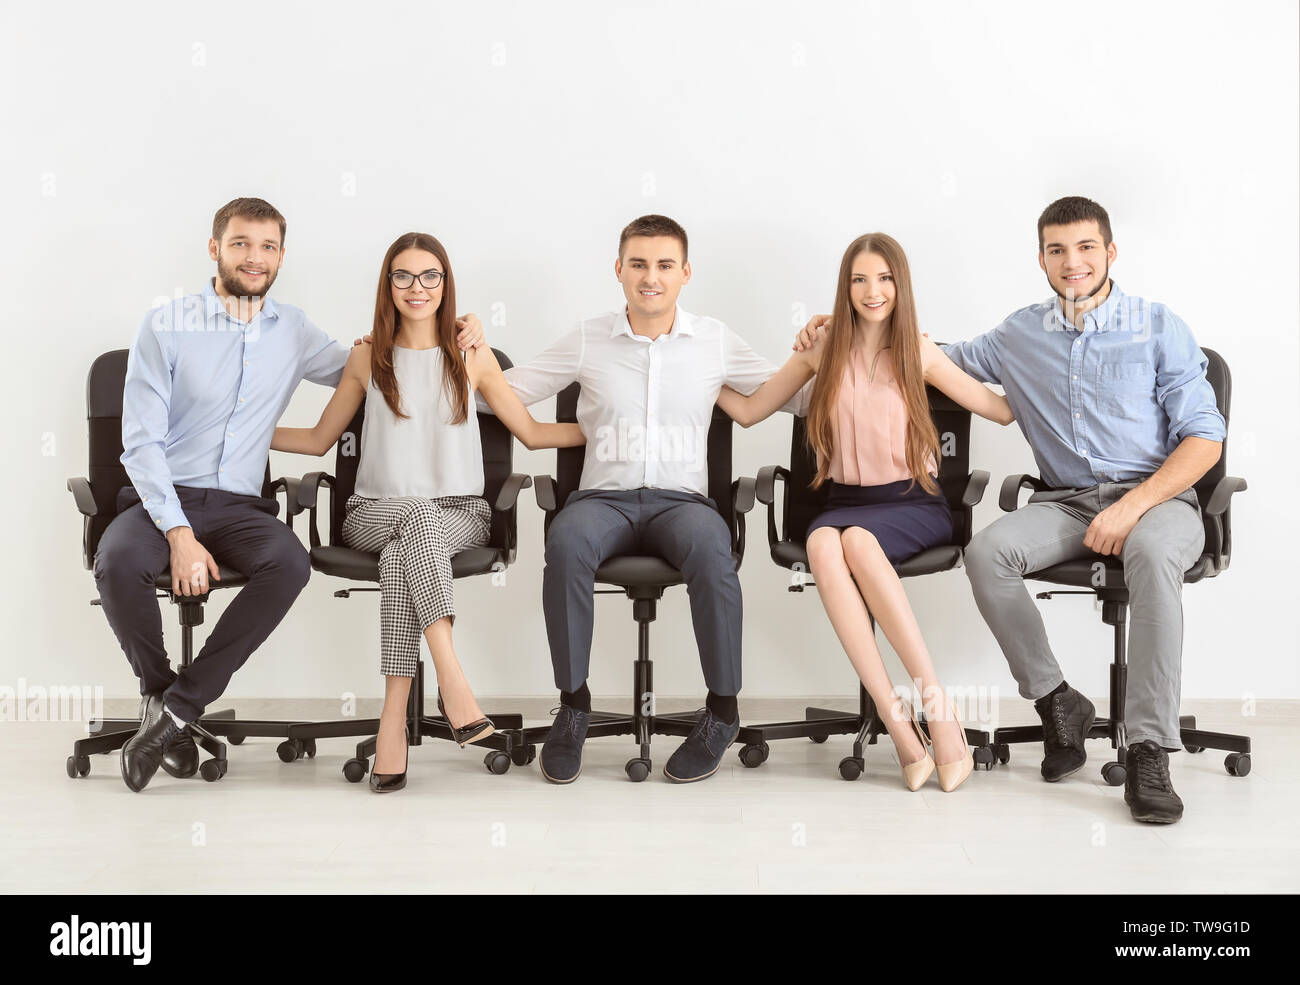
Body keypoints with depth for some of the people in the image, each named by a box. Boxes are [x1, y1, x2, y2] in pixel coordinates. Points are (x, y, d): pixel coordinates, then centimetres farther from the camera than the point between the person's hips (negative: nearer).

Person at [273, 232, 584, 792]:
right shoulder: (367, 358, 11)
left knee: (401, 552, -35)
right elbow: (319, 440, 21)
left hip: (461, 514, 0)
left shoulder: (472, 357, 9)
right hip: (374, 513, 0)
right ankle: (452, 678, -46)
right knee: (421, 515, -36)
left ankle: (394, 714, -39)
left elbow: (532, 432, 14)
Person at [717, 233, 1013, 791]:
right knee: (821, 543, -36)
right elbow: (748, 411, 18)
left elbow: (1004, 410, 8)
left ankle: (939, 713, -33)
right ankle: (899, 724, -40)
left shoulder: (918, 353, 6)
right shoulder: (823, 351, 11)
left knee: (858, 539, -37)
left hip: (914, 505, -2)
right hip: (844, 502, 2)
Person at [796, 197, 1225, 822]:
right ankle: (1056, 702, -12)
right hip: (1066, 502, 3)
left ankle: (1148, 751, -35)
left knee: (1151, 553, -38)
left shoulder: (1159, 328, 4)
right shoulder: (1021, 335, 14)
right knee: (986, 551, -27)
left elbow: (1204, 437, -1)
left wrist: (1133, 506, -17)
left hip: (1156, 496, -3)